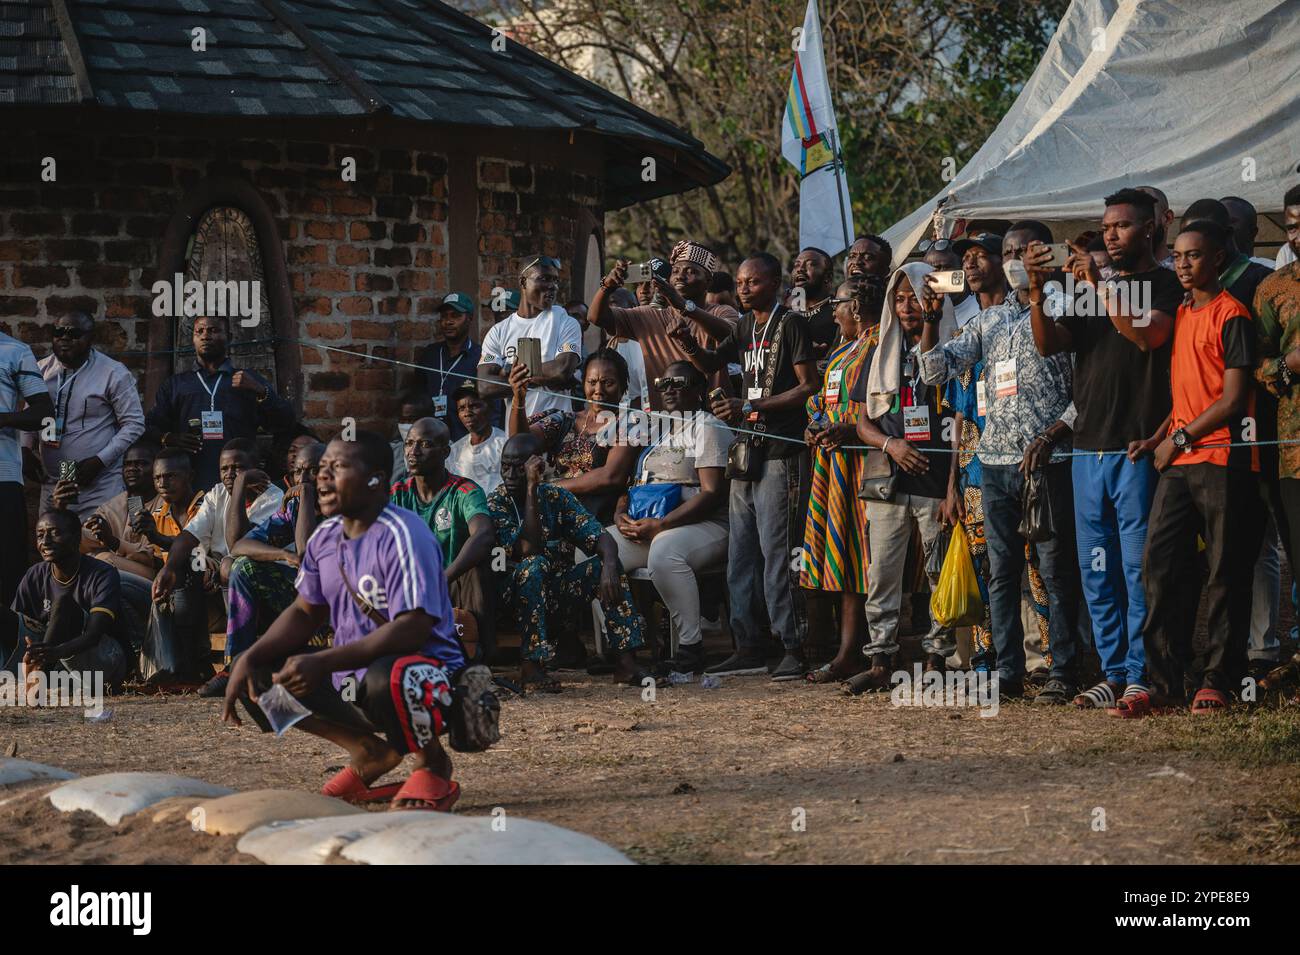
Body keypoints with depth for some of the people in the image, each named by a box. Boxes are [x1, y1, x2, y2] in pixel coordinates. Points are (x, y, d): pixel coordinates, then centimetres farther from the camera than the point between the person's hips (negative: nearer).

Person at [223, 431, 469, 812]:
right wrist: (250, 658, -6)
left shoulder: (402, 534, -20)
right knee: (254, 674, -2)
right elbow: (305, 613, 14)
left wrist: (322, 663, -34)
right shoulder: (325, 537, 6)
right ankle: (370, 752, 8)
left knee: (387, 678, -42)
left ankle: (433, 764, -8)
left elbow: (413, 628, -29)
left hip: (427, 664, -8)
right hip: (351, 672, 8)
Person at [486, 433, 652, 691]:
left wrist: (610, 564, -29)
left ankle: (626, 662, -20)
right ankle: (532, 666, -33)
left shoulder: (556, 497, 3)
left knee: (604, 565, -15)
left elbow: (599, 537, -6)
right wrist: (531, 489, -27)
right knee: (534, 565, -33)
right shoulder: (495, 503, -10)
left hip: (555, 589, 5)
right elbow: (528, 550, -25)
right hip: (514, 596, -4)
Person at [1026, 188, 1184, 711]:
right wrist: (1037, 290, -7)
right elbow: (1049, 344, 8)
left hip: (1136, 449, -7)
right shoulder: (1089, 290, 19)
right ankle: (1114, 673, 14)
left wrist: (1100, 286, -19)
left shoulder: (1166, 285, 0)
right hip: (1088, 447, 7)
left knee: (1137, 566, -7)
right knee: (1096, 570, 8)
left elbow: (1149, 334, -18)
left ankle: (1140, 677, -4)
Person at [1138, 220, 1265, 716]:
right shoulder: (1180, 316, 17)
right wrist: (1160, 437, 6)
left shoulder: (1231, 316, -7)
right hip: (1178, 463, 7)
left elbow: (1233, 400, -12)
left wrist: (1179, 438, -7)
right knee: (1157, 567, 1)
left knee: (1225, 576, 0)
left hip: (1222, 460, -7)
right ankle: (1165, 681, 5)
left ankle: (1218, 682, 5)